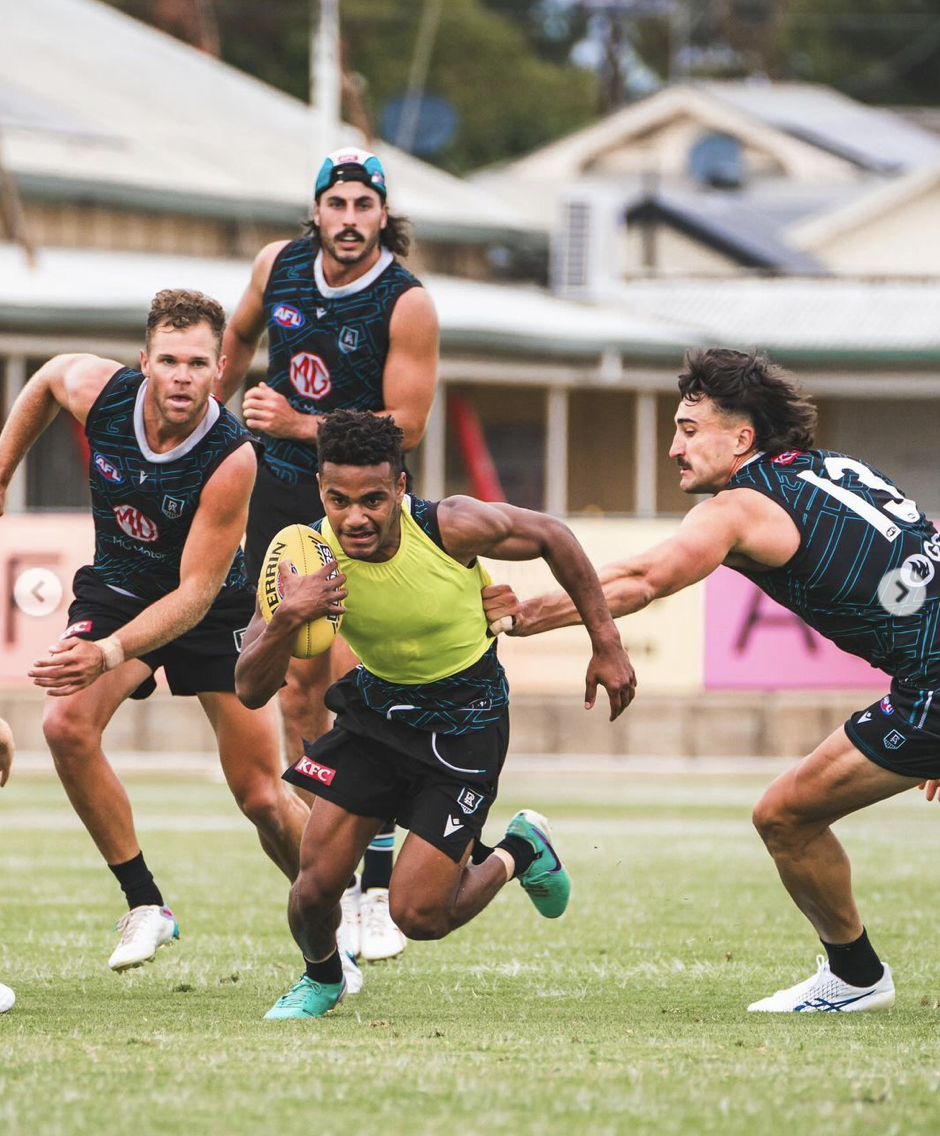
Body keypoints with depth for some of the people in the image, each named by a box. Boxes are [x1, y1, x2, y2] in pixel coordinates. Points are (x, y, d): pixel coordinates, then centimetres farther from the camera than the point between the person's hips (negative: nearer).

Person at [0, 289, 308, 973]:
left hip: (214, 609, -3)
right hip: (117, 586, 3)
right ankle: (146, 905, -13)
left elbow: (196, 590, -32)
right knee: (68, 725, -25)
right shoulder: (94, 390, -21)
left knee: (263, 798, -4)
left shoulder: (233, 459, -32)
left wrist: (110, 653, -44)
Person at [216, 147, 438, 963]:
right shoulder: (278, 266, 0)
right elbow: (239, 340, 21)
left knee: (352, 677, -15)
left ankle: (377, 892, -11)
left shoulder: (407, 304, -14)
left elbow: (406, 425, -14)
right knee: (299, 680, 3)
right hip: (280, 494, 4)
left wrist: (303, 425, -21)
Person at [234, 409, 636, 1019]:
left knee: (419, 914, -9)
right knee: (316, 885, -5)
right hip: (377, 705, 3)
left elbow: (552, 537, -7)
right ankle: (321, 978, 30)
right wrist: (285, 621, -39)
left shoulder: (452, 527, -28)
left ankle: (518, 852, 22)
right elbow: (252, 691, -19)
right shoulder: (309, 557, -22)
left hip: (466, 719, -3)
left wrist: (607, 643, -3)